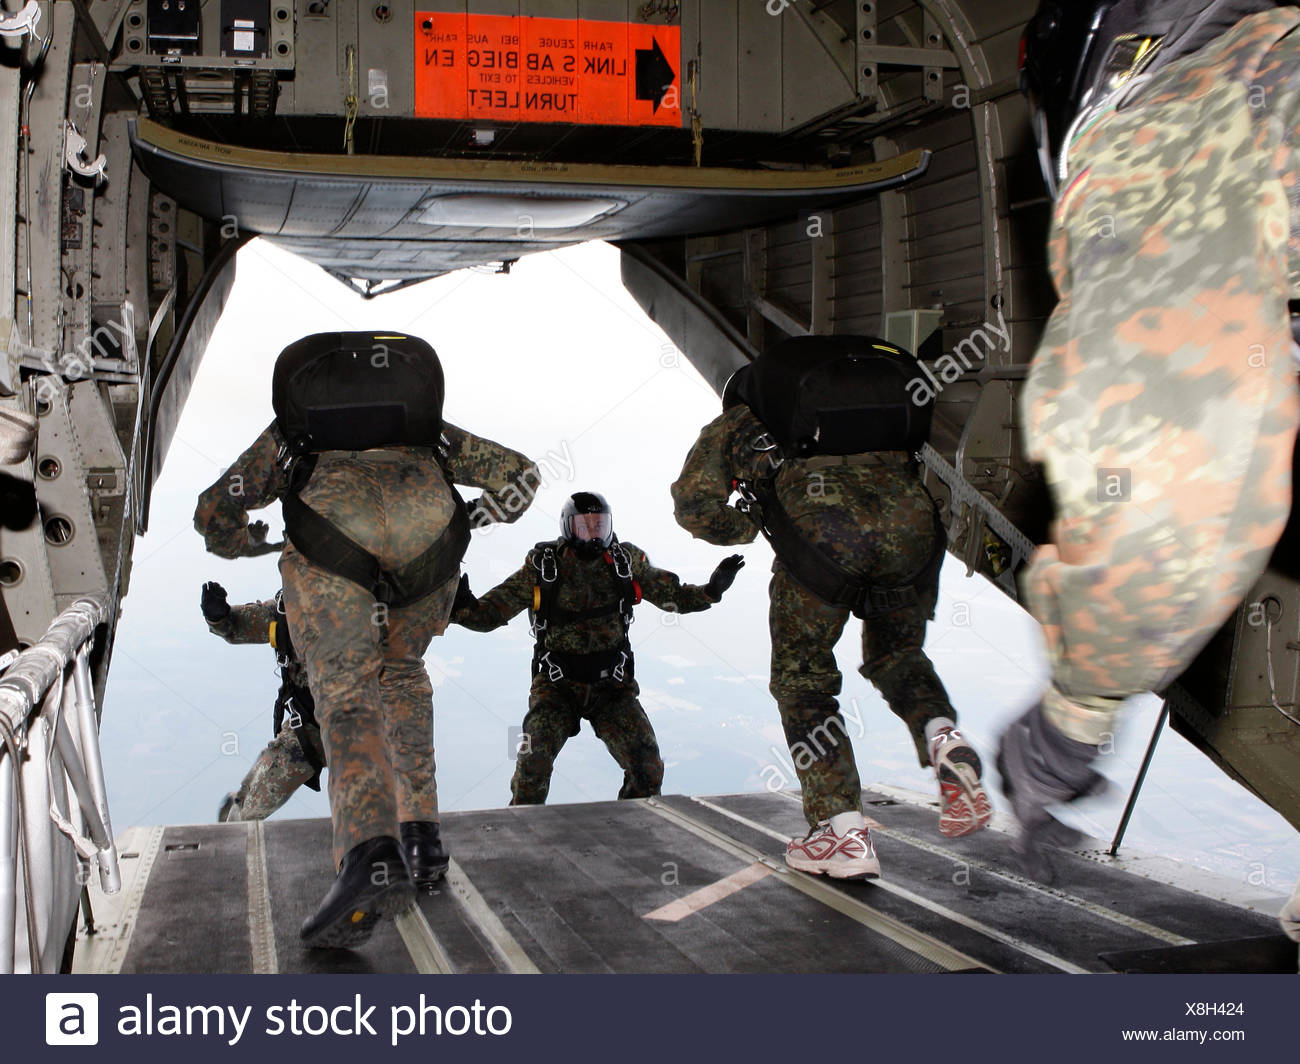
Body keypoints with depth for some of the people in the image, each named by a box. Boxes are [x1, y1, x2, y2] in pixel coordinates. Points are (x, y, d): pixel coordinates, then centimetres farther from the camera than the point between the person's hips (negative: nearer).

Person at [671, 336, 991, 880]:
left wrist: (750, 526, 32)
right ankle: (945, 742, -1)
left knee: (803, 677, 16)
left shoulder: (733, 424, 29)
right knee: (896, 655, 28)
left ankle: (844, 833, 9)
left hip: (820, 528, -4)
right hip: (911, 521, 4)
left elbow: (696, 506, 14)